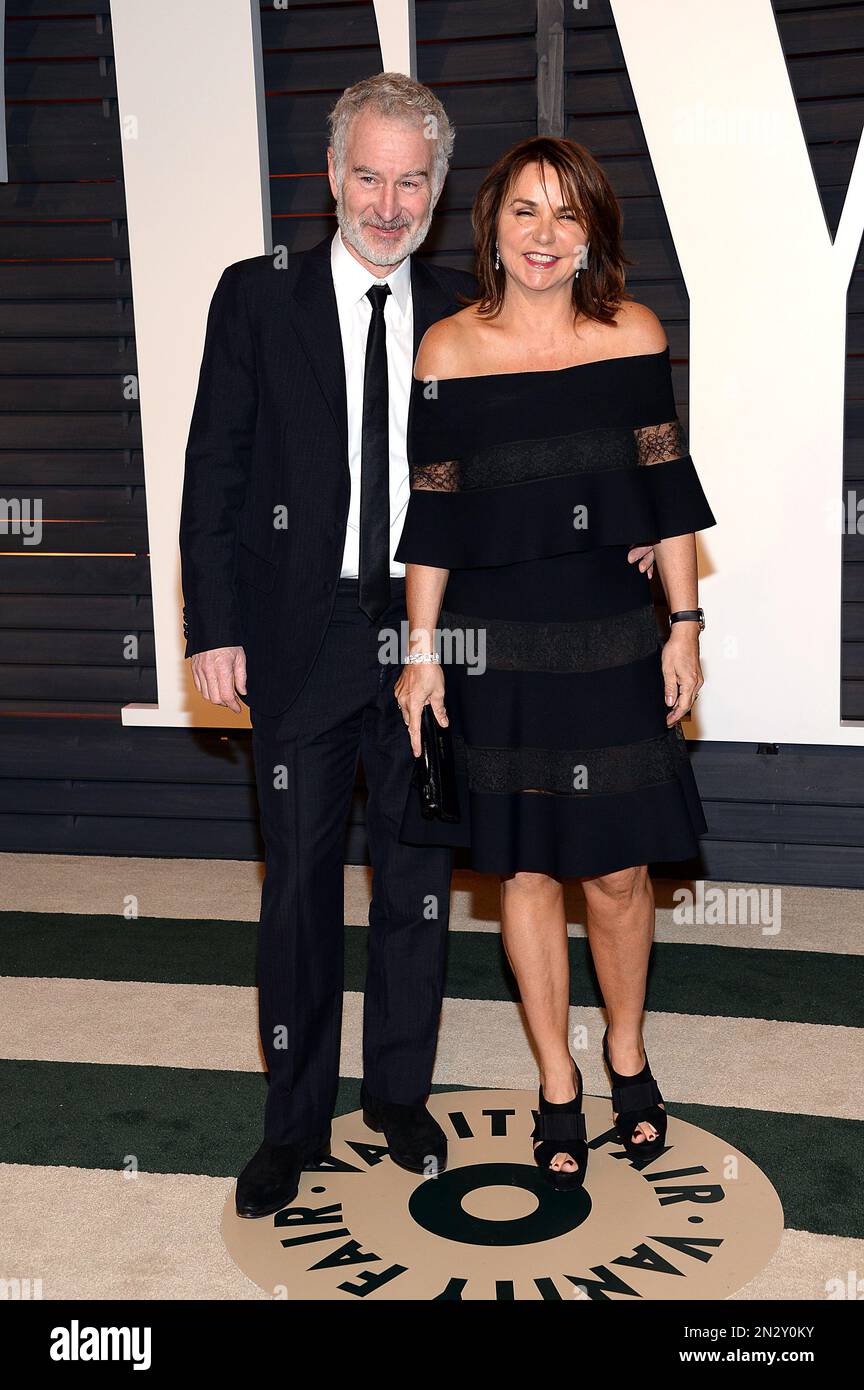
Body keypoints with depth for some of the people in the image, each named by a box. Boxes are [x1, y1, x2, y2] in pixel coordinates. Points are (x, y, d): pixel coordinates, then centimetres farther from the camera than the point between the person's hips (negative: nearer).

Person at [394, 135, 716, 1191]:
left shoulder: (634, 334, 1)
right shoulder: (449, 349, -2)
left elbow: (667, 489, 5)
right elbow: (432, 512, 0)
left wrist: (684, 626, 3)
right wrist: (423, 652, -1)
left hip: (612, 640, 1)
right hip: (494, 645, 0)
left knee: (619, 868, 7)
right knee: (525, 868, 9)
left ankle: (627, 1052, 35)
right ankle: (557, 1083, 29)